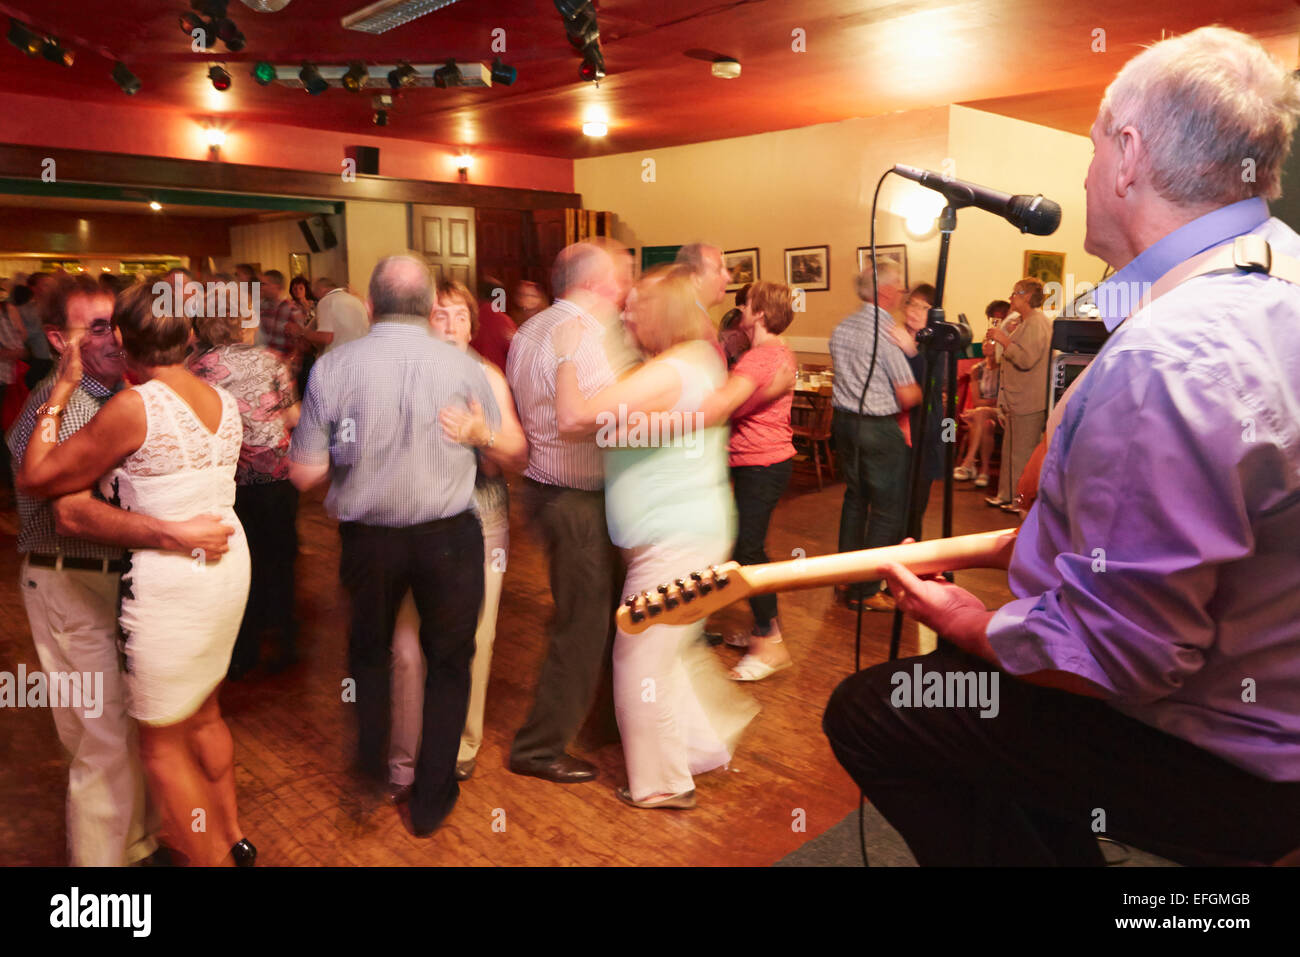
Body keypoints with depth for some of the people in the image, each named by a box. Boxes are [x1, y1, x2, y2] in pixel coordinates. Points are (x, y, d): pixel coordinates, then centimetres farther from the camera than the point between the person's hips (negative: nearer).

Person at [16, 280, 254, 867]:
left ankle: (209, 857, 22)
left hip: (169, 582, -8)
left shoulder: (133, 407, -18)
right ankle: (231, 837, 40)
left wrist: (60, 391, -3)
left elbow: (34, 477, -11)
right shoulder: (223, 402, 4)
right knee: (203, 713, 26)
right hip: (229, 563, 8)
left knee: (161, 742, 11)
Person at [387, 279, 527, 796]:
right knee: (408, 646, -1)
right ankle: (404, 759, 17)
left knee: (472, 642, 7)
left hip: (480, 525, 1)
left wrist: (481, 433, -23)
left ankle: (462, 749, 29)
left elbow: (519, 457, -3)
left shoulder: (488, 377, 3)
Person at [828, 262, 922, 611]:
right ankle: (866, 590, 7)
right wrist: (920, 390, 3)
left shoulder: (841, 328, 7)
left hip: (844, 420, 8)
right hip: (879, 427, -8)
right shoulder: (885, 332, -18)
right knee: (888, 508, 3)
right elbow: (907, 395, -18)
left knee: (855, 497, 19)